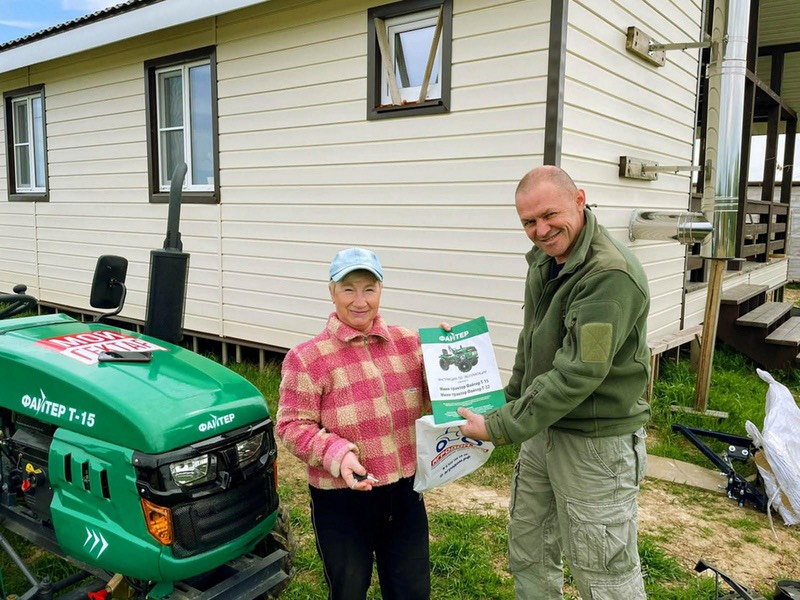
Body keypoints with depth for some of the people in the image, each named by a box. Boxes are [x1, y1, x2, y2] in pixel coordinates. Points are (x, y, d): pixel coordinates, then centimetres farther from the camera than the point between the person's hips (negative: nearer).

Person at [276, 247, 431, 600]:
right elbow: (292, 426, -12)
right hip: (341, 501, -3)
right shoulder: (307, 358, -12)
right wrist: (336, 454, -26)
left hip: (405, 491, 4)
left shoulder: (410, 343, 0)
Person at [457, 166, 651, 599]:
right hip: (543, 428, 9)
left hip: (596, 442, -8)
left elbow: (577, 373, -27)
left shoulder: (611, 275, -25)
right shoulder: (543, 259, 5)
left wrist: (499, 427, -22)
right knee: (527, 550, 22)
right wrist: (509, 400, 17)